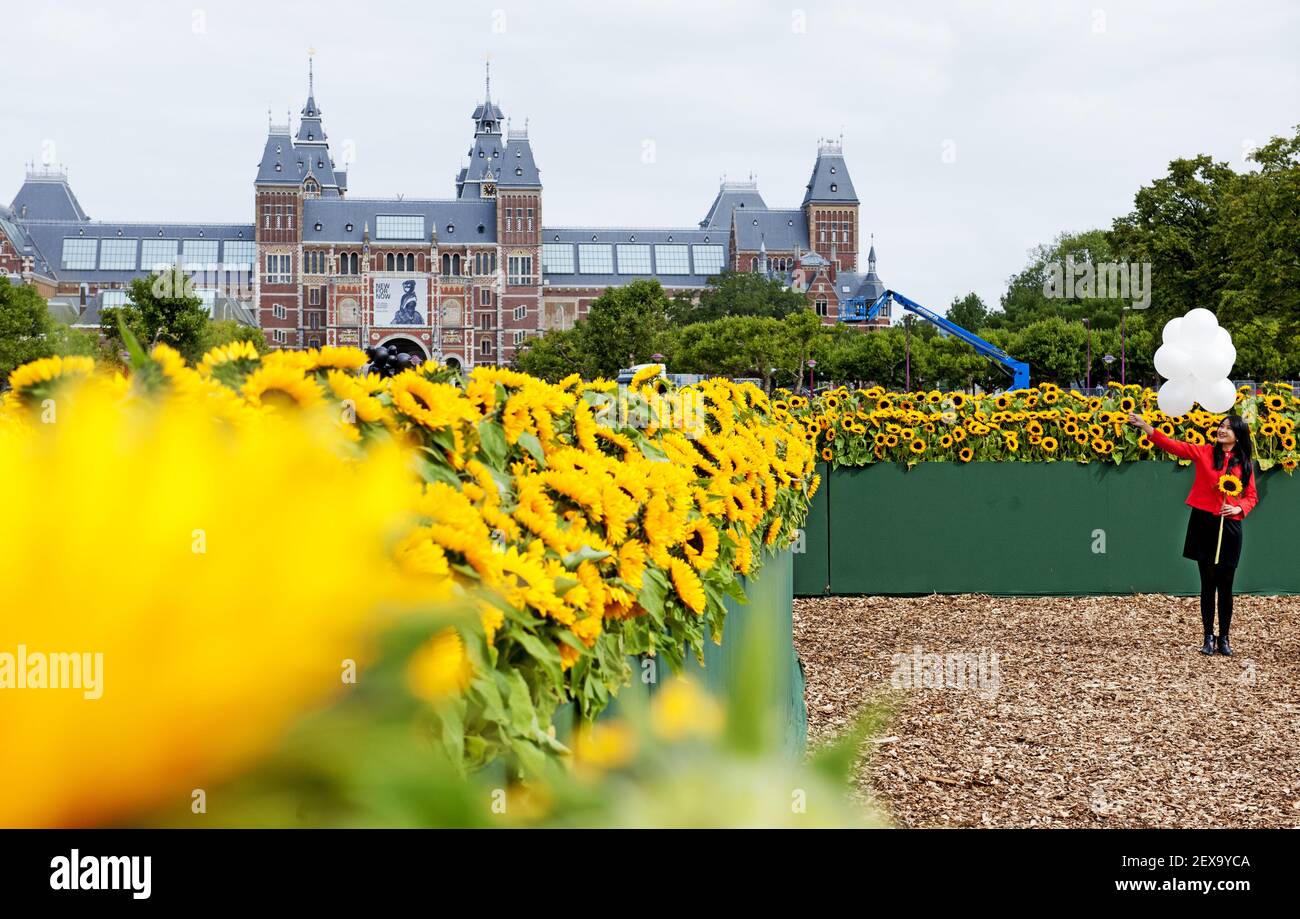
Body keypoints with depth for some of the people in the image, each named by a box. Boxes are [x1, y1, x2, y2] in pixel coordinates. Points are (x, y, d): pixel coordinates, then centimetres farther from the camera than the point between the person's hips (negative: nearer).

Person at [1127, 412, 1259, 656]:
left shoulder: (1245, 464, 5)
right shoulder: (1204, 452, 1)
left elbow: (1251, 497, 9)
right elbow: (1173, 445, -7)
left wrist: (1238, 508, -12)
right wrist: (1145, 426, -18)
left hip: (1229, 527, 1)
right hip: (1203, 524, -1)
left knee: (1225, 585, 5)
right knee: (1208, 583, 3)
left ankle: (1224, 638, 16)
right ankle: (1208, 637, 13)